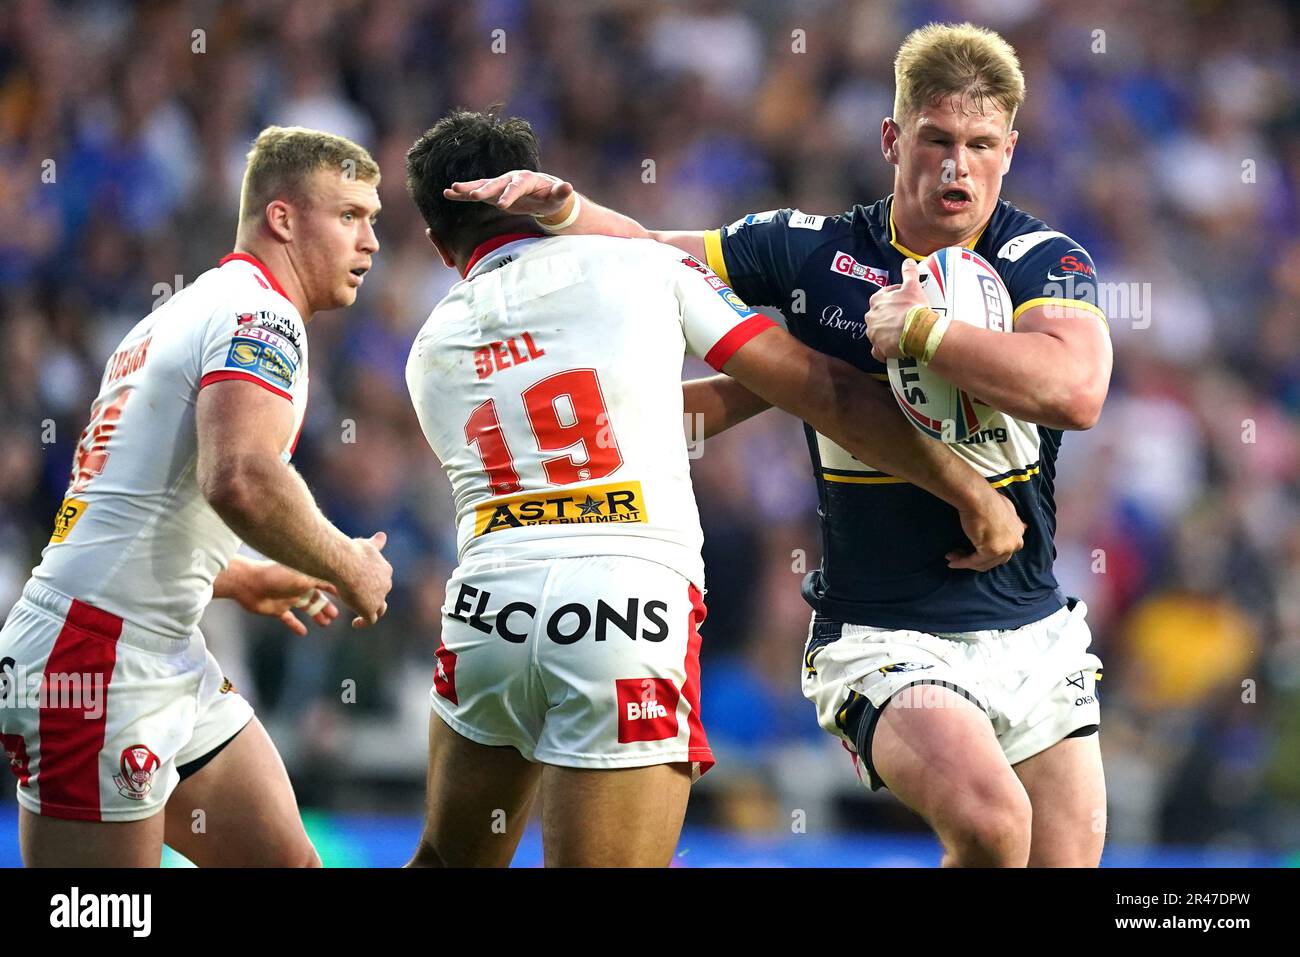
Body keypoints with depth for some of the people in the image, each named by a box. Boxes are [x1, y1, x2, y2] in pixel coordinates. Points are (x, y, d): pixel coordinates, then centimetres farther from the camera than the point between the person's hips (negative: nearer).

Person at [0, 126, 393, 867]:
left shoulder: (185, 314, 22)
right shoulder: (260, 314, -10)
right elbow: (241, 480, -29)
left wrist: (238, 579, 30)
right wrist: (350, 569, -14)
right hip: (99, 661, -11)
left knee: (286, 861, 12)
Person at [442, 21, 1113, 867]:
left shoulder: (1044, 260, -3)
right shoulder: (813, 252, 0)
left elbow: (1075, 390, -24)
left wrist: (921, 330, -22)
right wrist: (560, 207, -7)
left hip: (1035, 632, 3)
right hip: (883, 640, -3)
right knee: (988, 820, -29)